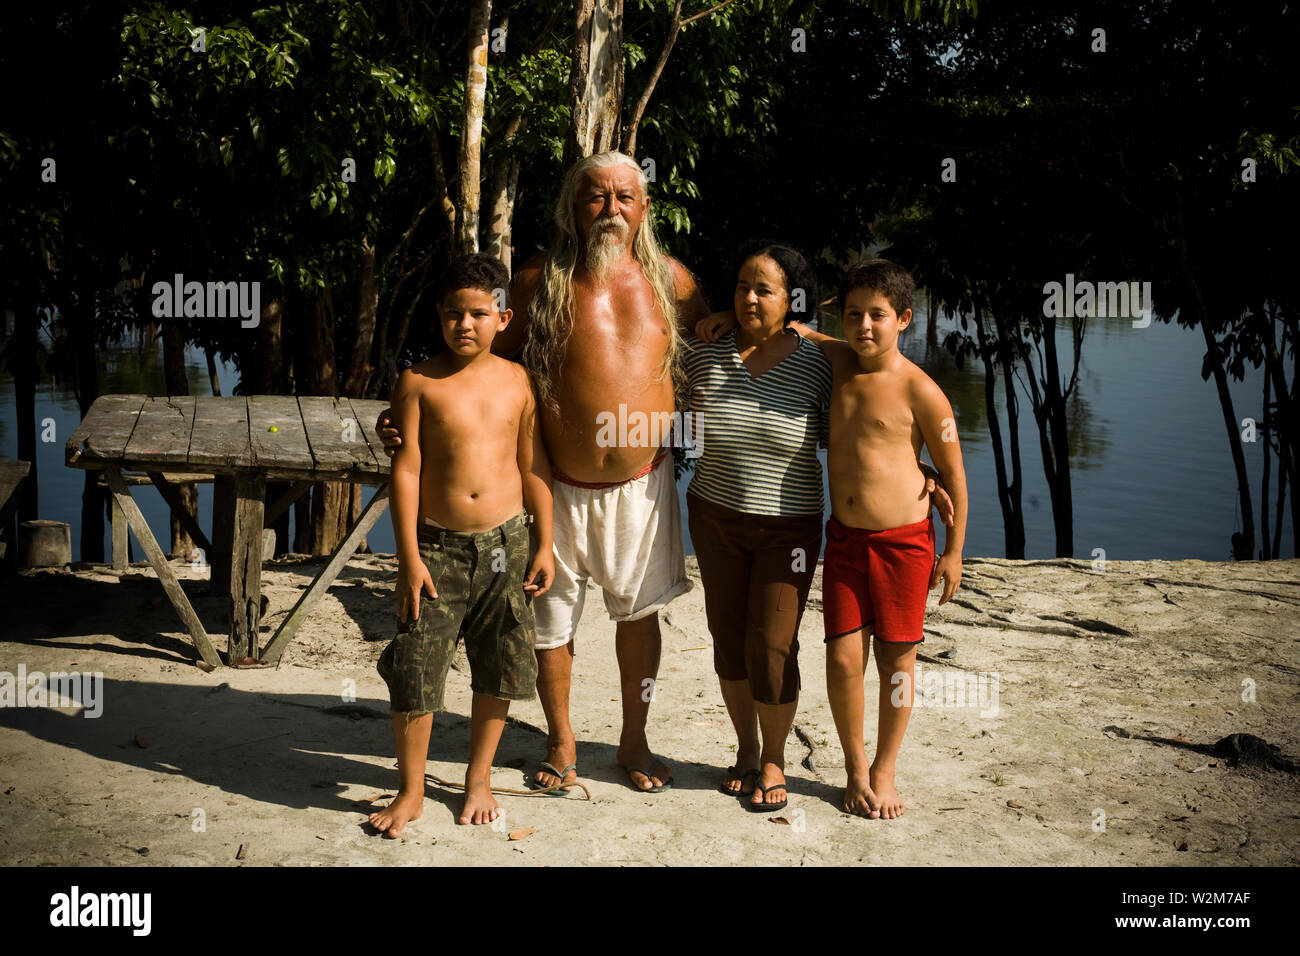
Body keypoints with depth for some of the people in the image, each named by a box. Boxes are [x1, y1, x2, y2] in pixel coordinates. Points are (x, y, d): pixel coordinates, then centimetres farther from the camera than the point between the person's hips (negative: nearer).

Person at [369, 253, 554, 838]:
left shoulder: (517, 380, 2)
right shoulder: (419, 383, -5)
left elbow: (533, 466, 8)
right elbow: (406, 469, -7)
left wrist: (544, 546, 6)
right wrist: (408, 556, -11)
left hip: (506, 542, 3)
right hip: (437, 546, -2)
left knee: (498, 668, 11)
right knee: (414, 669, -3)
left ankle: (478, 779, 30)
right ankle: (410, 792, 16)